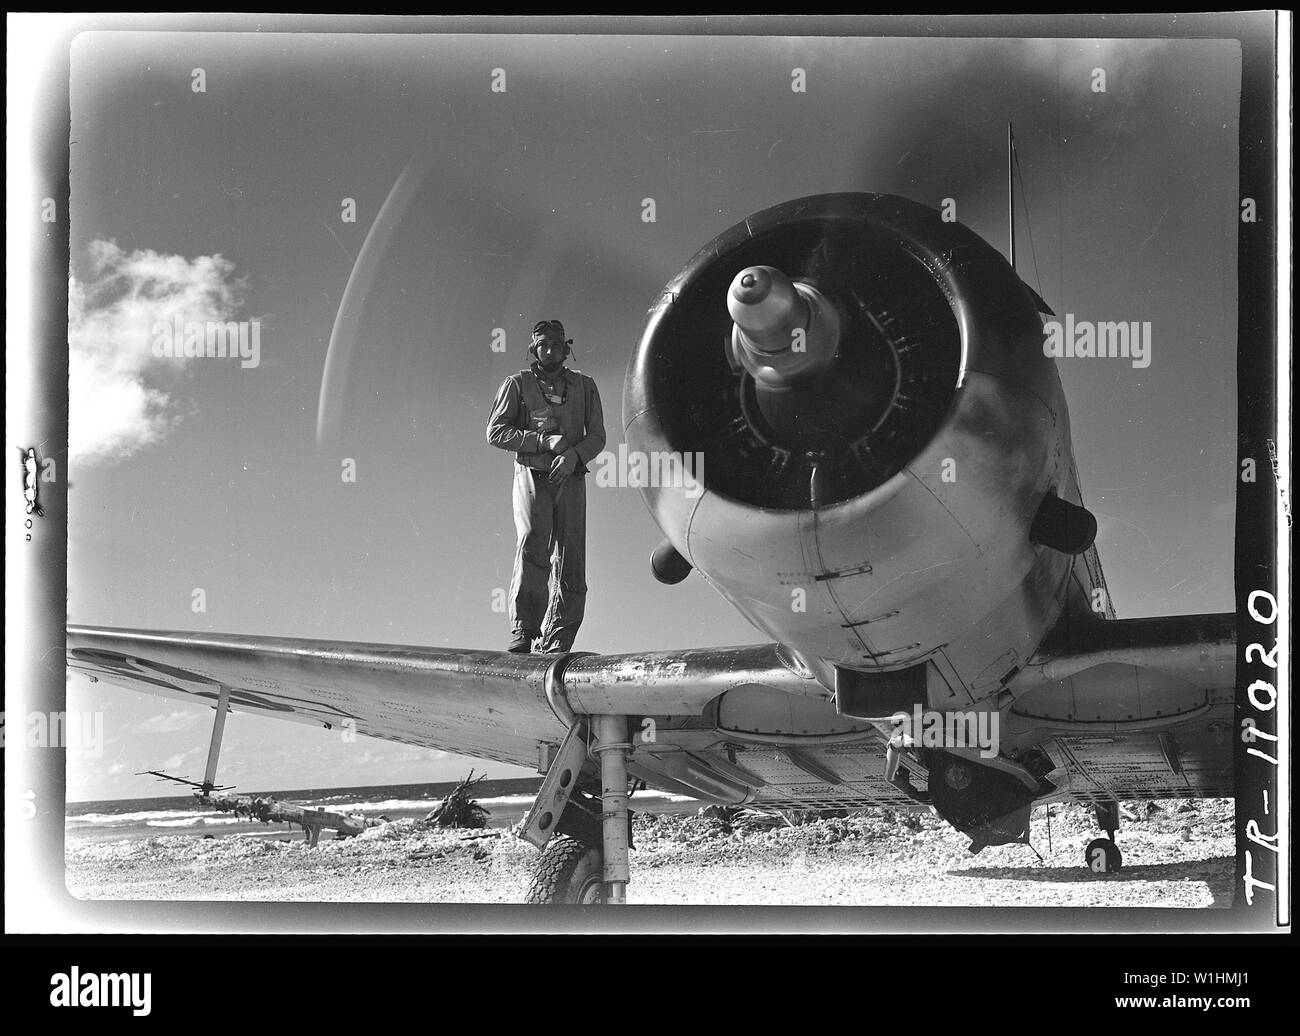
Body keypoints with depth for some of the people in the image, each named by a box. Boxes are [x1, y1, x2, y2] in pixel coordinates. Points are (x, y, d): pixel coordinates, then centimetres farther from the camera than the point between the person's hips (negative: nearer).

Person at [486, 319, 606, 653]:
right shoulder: (517, 384, 8)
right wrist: (544, 441, -11)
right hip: (532, 476, -3)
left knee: (571, 564, -1)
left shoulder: (584, 386, 16)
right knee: (533, 544, -25)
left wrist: (573, 454, -12)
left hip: (570, 479, 3)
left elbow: (597, 437, 10)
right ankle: (523, 629, -27)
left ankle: (555, 644, 4)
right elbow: (495, 431, 0)